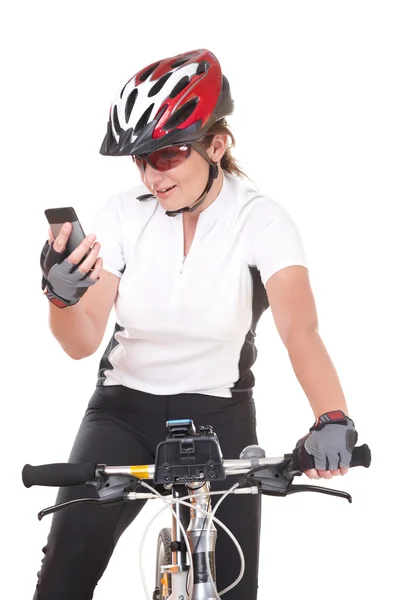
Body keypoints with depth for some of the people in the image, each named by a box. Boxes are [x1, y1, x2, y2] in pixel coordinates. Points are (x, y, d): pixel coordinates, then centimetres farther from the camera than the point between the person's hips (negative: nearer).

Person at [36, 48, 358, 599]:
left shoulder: (261, 220, -16)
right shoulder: (122, 214, -10)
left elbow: (300, 329, -30)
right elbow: (82, 342, -14)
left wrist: (333, 420, -48)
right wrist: (62, 298, -37)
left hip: (220, 416, -1)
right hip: (124, 409, 1)